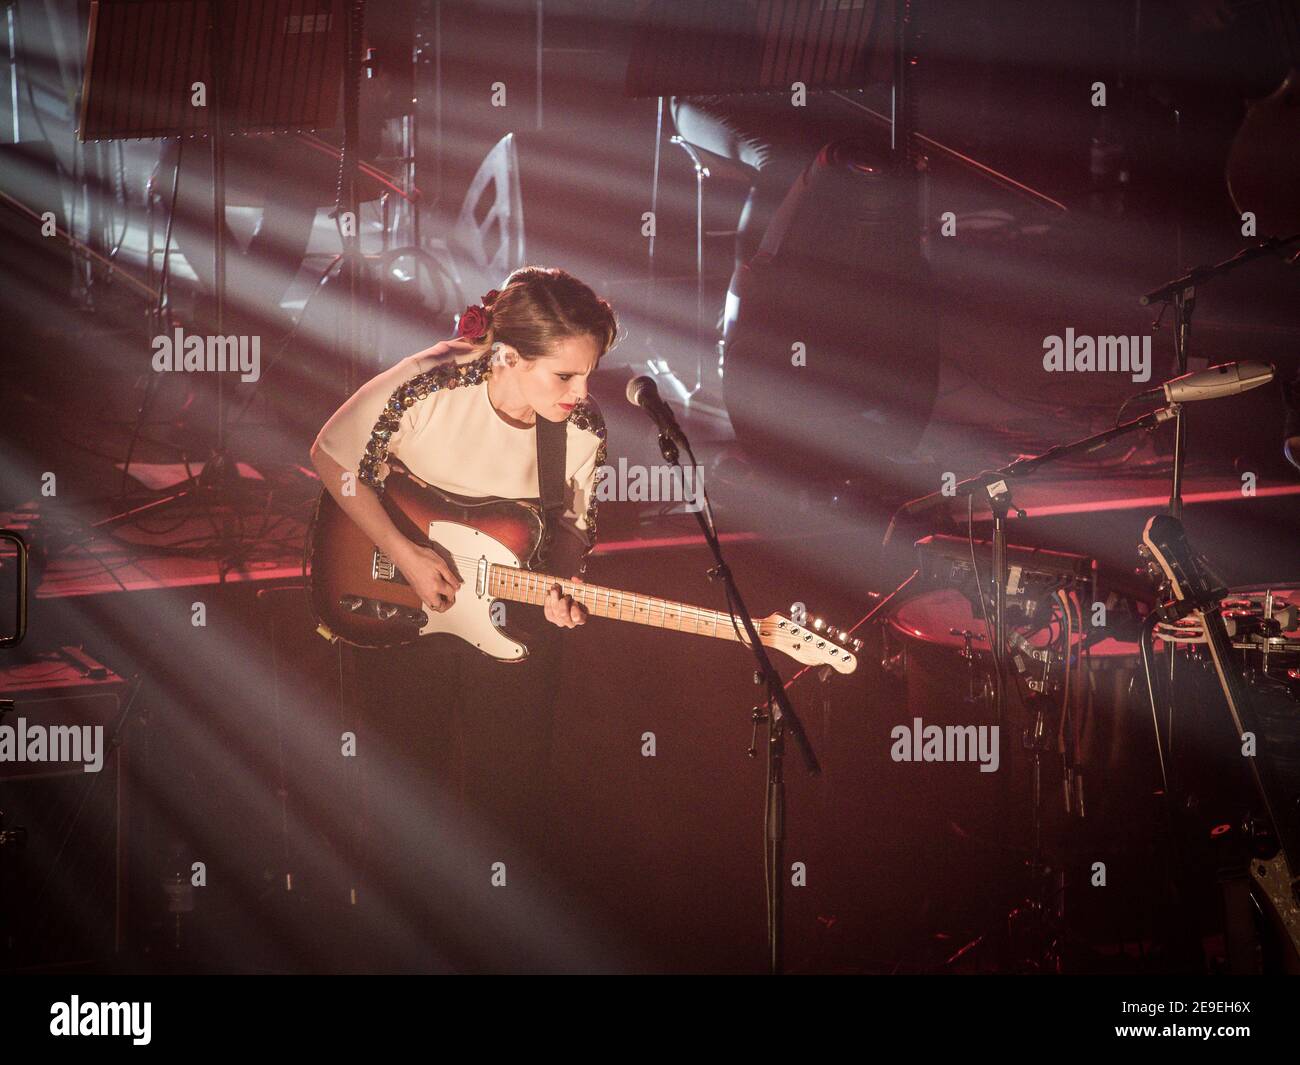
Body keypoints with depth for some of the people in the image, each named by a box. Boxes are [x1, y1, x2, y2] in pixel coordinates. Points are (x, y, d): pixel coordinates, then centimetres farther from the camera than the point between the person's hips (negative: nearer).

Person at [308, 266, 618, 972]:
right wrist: (404, 555, -18)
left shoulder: (582, 429, -17)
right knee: (403, 800, 10)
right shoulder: (424, 388, -27)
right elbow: (332, 458, -13)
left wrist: (561, 584, -20)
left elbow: (573, 521, 1)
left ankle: (506, 954, 25)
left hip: (512, 622, 2)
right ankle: (404, 954, 29)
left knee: (509, 805, 7)